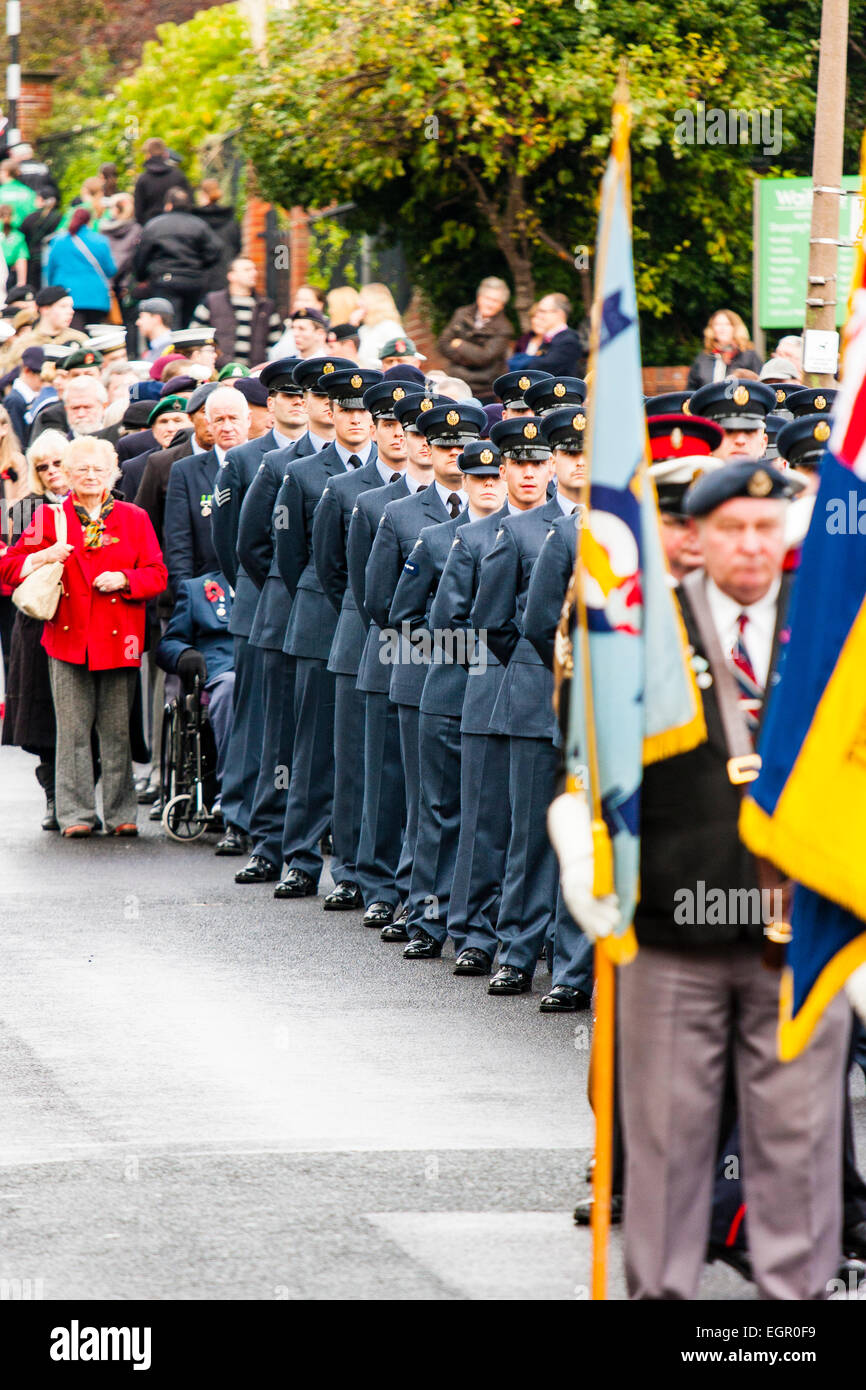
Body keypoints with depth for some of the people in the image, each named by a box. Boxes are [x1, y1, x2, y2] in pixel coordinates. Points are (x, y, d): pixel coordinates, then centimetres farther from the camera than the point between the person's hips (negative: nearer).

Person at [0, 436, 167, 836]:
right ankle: (76, 814, 1)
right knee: (73, 730, -2)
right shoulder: (50, 517, 8)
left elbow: (156, 576, 8)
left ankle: (120, 814, 8)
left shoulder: (133, 519, 11)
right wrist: (43, 557, -12)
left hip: (118, 638, 1)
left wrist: (123, 579, -10)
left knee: (117, 731, 2)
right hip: (69, 638, -1)